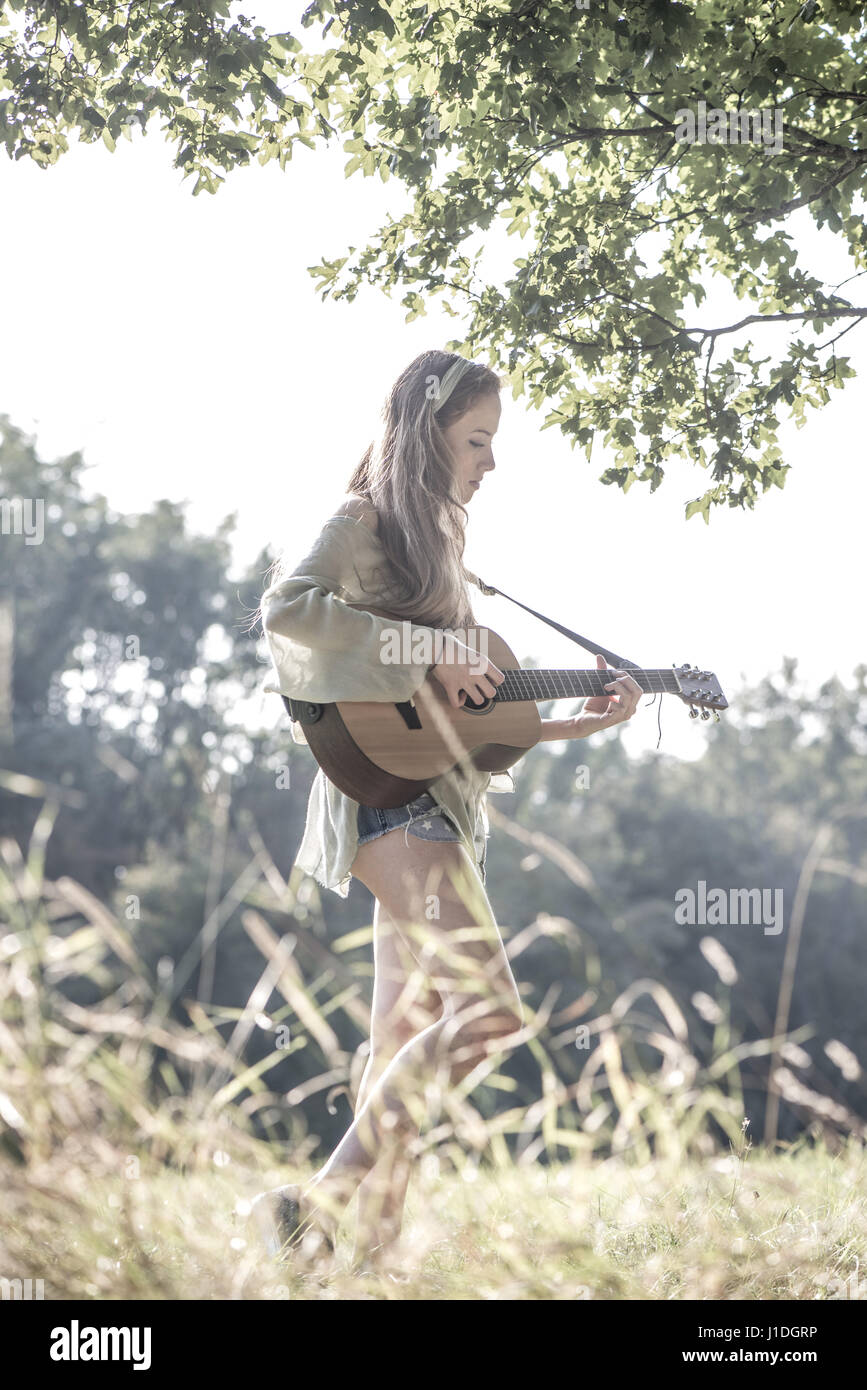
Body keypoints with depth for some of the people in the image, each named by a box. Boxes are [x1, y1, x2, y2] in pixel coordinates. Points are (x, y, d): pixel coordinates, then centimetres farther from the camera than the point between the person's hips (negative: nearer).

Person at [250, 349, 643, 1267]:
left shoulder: (435, 541, 23)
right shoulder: (366, 522, -3)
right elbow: (285, 608, -24)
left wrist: (585, 720, 15)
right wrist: (426, 656, -22)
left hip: (439, 804, 9)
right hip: (388, 800, -9)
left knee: (412, 1037, 6)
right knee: (489, 1011, -21)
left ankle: (373, 1240, 9)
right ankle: (321, 1206, -20)